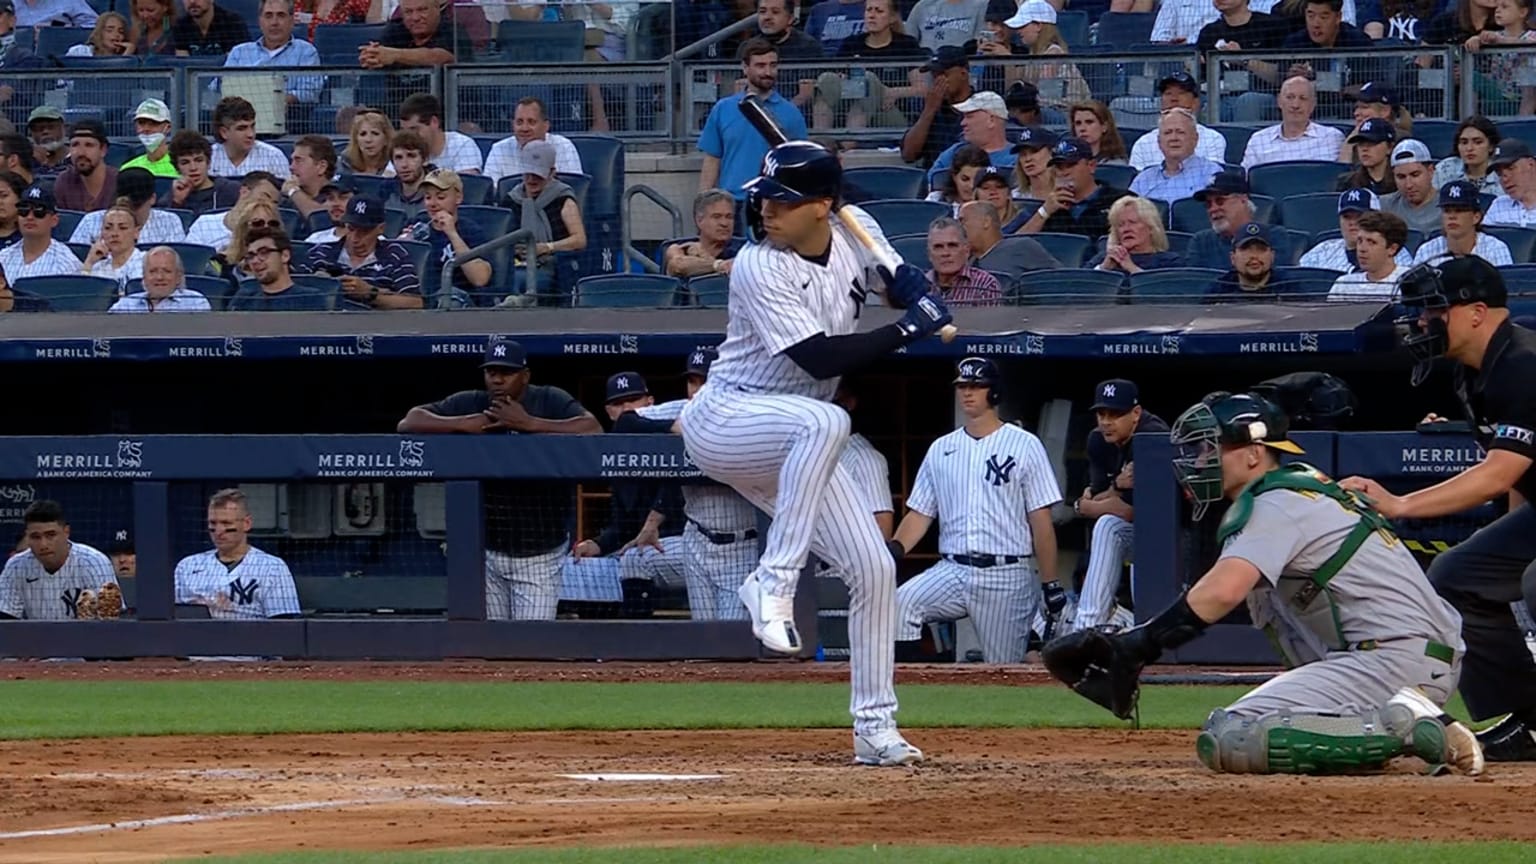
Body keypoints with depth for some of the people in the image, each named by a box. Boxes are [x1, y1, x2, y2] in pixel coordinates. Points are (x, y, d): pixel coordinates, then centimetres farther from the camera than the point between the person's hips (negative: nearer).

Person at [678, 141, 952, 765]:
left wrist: (917, 295, -5)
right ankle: (773, 583, -33)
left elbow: (908, 289, 19)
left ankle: (875, 729, 9)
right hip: (723, 422, -7)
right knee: (824, 421, -40)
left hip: (795, 447, 7)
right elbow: (821, 359, -26)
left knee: (873, 569, 1)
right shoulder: (759, 268, -20)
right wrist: (907, 330, -25)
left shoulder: (857, 236, 1)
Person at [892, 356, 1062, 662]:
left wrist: (1050, 584, -6)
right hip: (952, 571, 3)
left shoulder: (1024, 446, 2)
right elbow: (920, 513, 12)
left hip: (1008, 577, -3)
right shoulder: (940, 450, 15)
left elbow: (1041, 521, -1)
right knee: (900, 603, -25)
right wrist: (895, 548, -10)